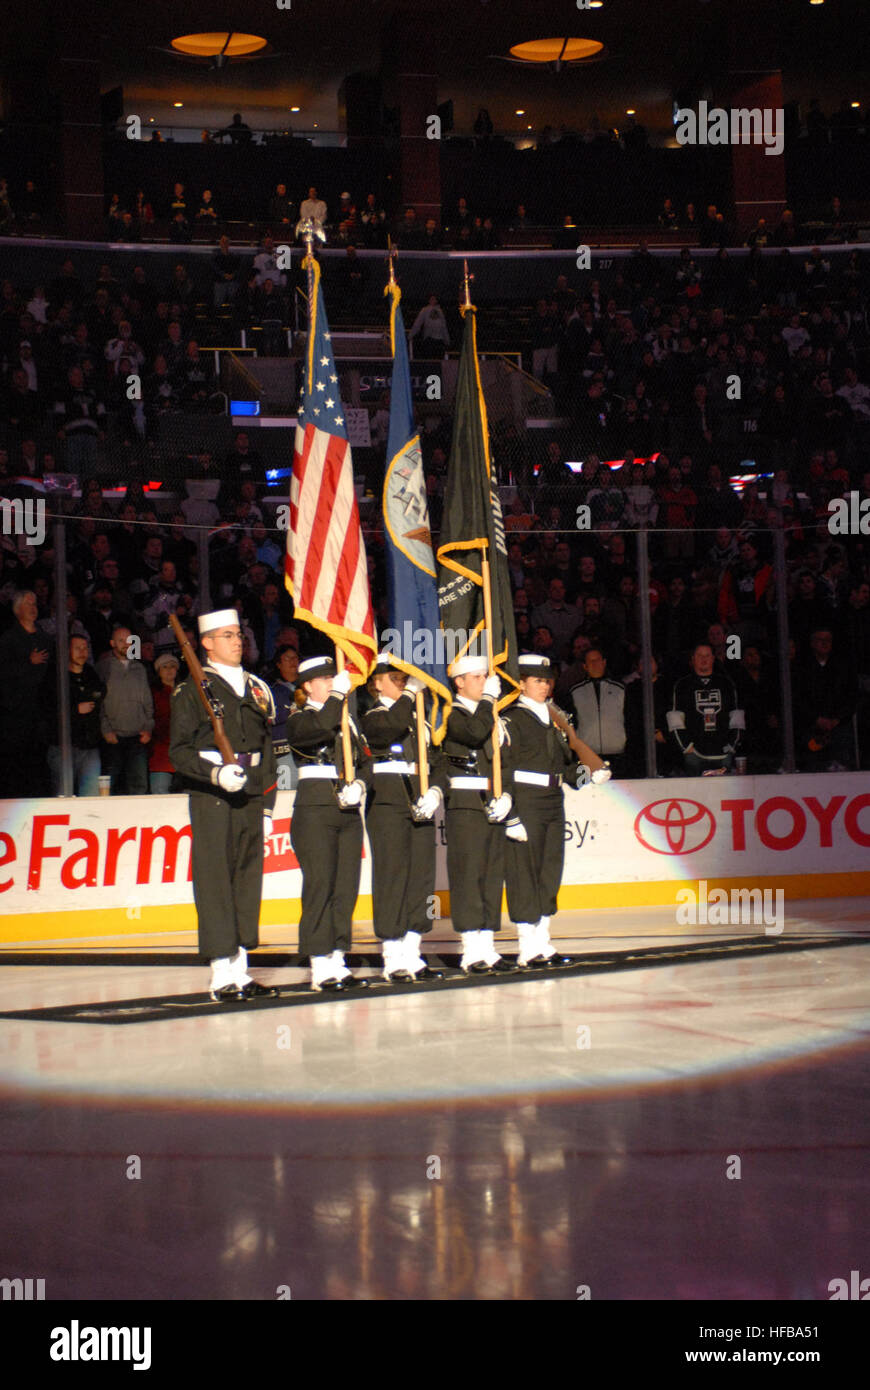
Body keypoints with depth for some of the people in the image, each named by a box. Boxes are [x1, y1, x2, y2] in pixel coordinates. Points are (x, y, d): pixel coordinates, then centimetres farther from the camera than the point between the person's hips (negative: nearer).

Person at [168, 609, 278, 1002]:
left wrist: (267, 805, 14)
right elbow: (179, 750, -6)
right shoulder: (190, 691, -1)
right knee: (215, 881, -7)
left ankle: (241, 972, 13)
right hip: (211, 797, -6)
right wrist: (215, 773, -22)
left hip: (251, 795, 6)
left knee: (248, 879, 7)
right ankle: (222, 974, -5)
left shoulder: (256, 689, 17)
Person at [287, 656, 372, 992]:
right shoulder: (299, 720, -2)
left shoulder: (347, 720, 19)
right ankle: (320, 967, -6)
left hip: (348, 812, 7)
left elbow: (365, 761, 17)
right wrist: (338, 694, -16)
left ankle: (337, 961, 10)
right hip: (315, 811, -7)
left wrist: (359, 784, -3)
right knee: (320, 885, -8)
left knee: (346, 887, 4)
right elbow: (321, 727, -25)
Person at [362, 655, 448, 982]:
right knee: (392, 874, -8)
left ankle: (412, 955, 10)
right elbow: (392, 727, -25)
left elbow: (438, 761, 15)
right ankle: (393, 958, -5)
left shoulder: (420, 719, 20)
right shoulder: (373, 717, 0)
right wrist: (411, 693, -16)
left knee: (422, 875, 5)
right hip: (388, 804, -6)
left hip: (420, 805, 7)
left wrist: (435, 790, -4)